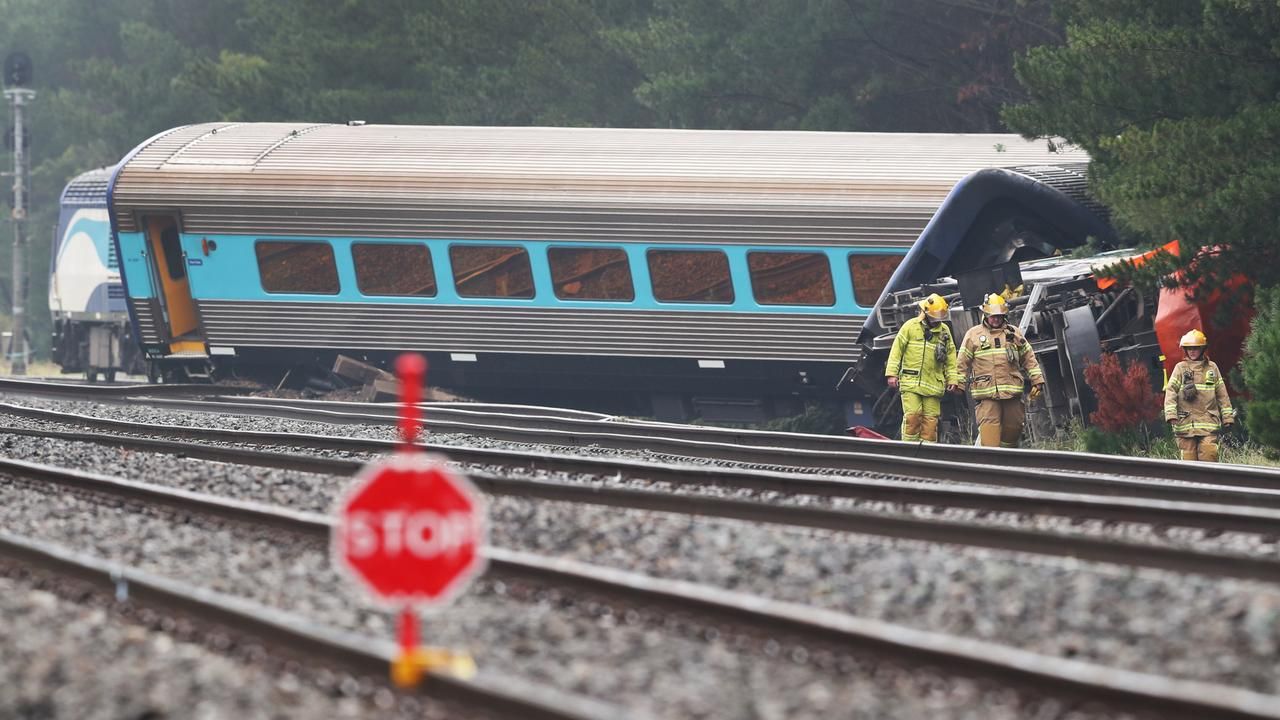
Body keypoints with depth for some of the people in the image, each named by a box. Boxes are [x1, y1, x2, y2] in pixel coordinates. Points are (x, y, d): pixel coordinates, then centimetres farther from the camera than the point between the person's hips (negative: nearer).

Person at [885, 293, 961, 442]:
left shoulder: (944, 331, 12)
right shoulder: (910, 326, 3)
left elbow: (950, 356, 16)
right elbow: (897, 350, 3)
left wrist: (952, 379, 10)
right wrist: (892, 373, -3)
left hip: (933, 384, 3)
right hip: (911, 382, -3)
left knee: (931, 419, 0)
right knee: (912, 415, -11)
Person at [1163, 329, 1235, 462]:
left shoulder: (1212, 367, 13)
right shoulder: (1180, 368, 8)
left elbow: (1222, 394, 16)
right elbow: (1171, 390, -1)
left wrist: (1227, 416, 13)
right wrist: (1171, 414, -14)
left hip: (1208, 422, 0)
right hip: (1186, 421, 0)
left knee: (1209, 454, -14)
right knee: (1189, 457, -1)